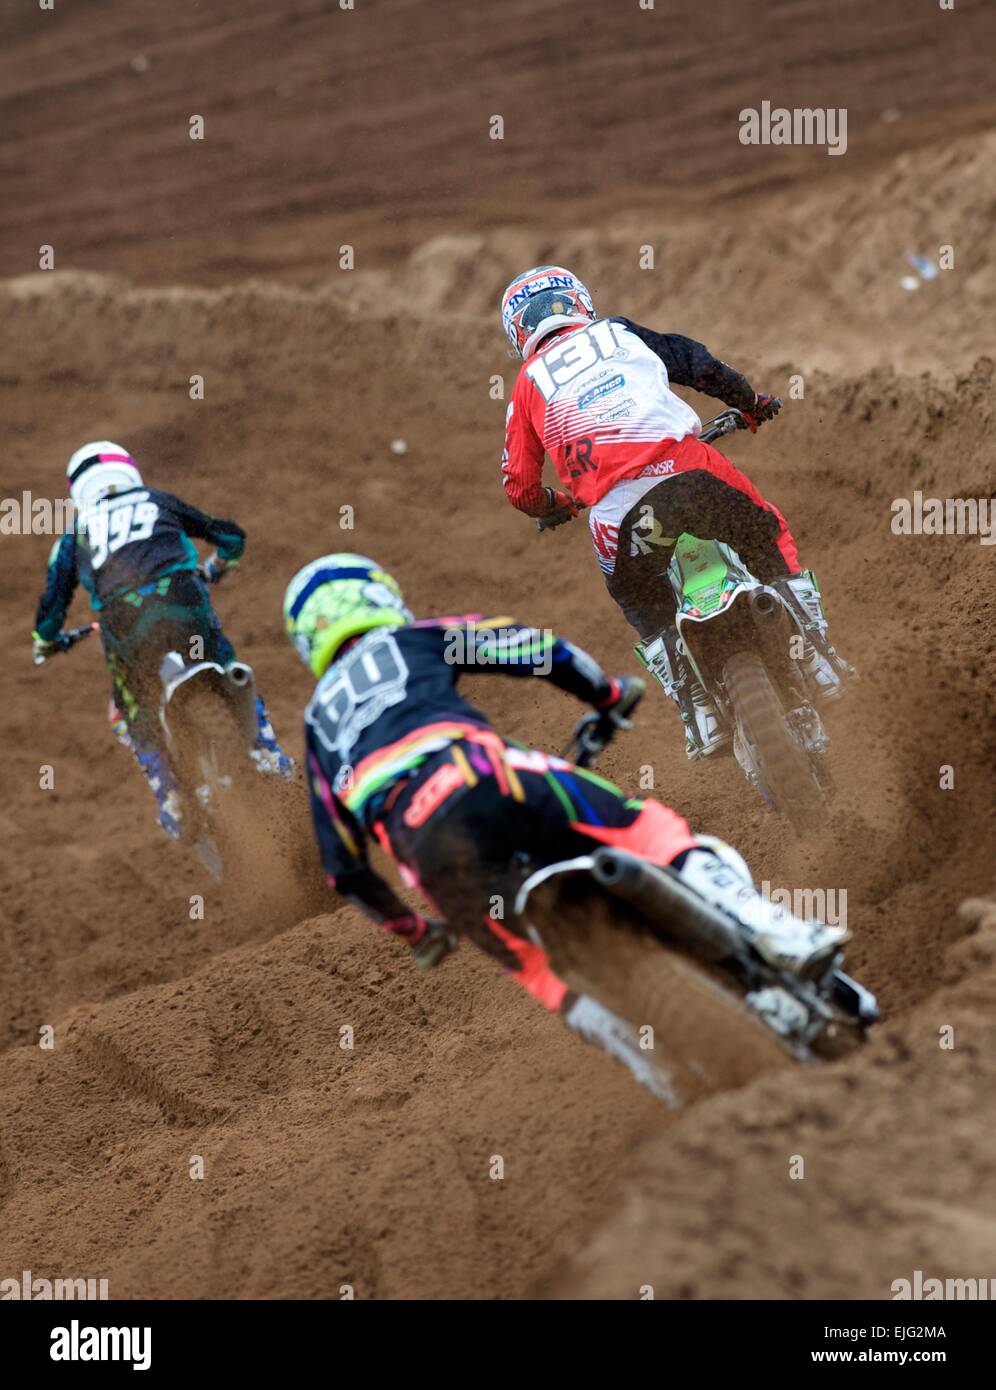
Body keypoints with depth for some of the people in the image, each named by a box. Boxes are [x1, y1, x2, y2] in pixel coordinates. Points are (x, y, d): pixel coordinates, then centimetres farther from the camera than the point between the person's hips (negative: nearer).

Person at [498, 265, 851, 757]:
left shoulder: (528, 385, 23)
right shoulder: (619, 332, 23)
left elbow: (520, 488, 22)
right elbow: (699, 365, 15)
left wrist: (556, 506, 45)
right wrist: (751, 401, 34)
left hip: (616, 508, 0)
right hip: (686, 470, 0)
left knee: (648, 613, 26)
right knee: (768, 538, 26)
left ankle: (700, 712, 14)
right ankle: (814, 650, 18)